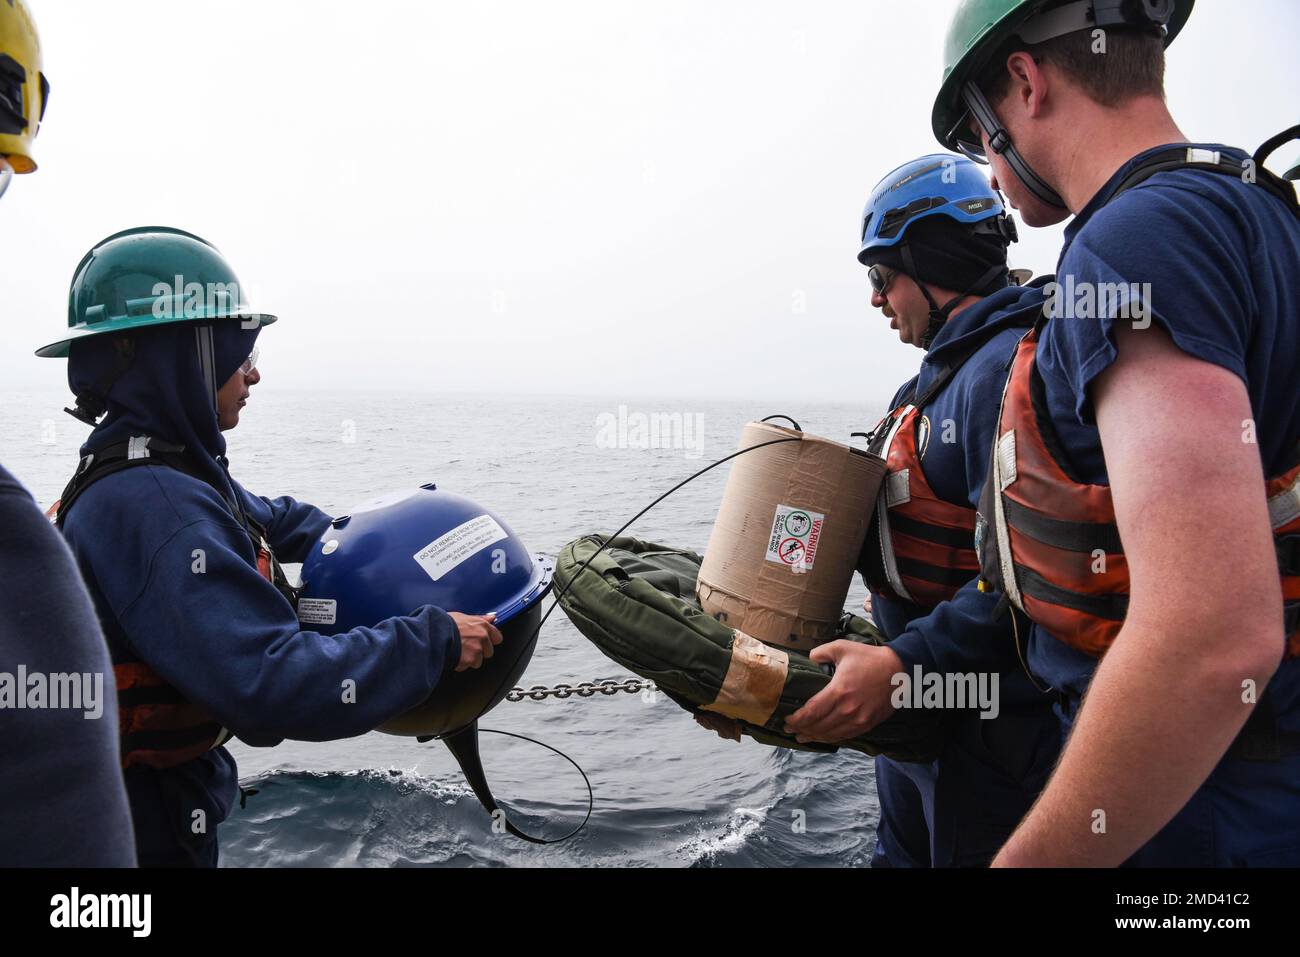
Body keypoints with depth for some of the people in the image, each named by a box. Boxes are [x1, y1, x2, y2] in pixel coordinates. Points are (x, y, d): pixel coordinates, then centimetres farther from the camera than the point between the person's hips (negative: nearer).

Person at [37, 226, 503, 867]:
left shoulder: (162, 468, 0)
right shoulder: (152, 507, -31)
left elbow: (269, 519, 20)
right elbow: (274, 685, -37)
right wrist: (434, 641, -28)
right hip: (141, 823, -9)